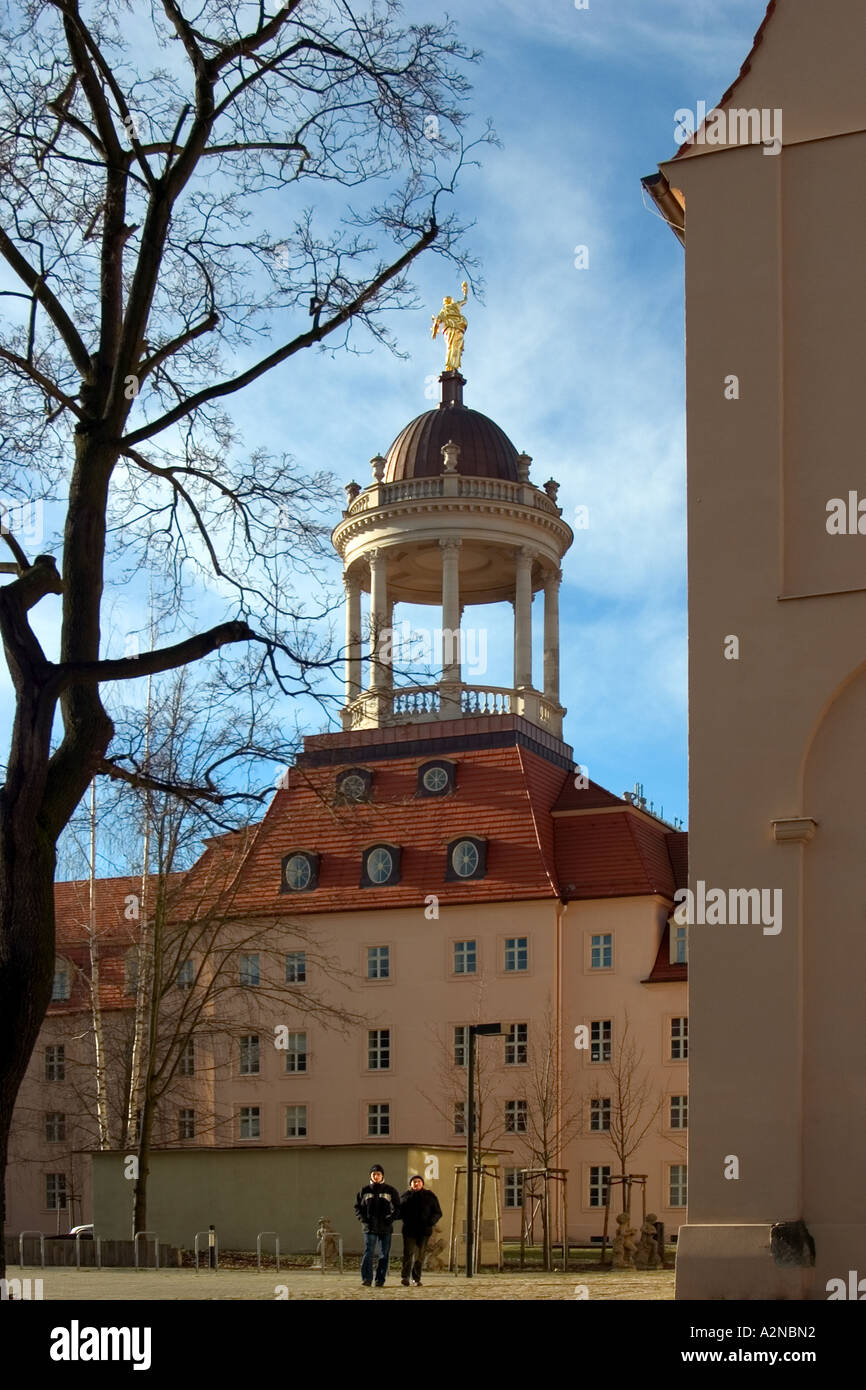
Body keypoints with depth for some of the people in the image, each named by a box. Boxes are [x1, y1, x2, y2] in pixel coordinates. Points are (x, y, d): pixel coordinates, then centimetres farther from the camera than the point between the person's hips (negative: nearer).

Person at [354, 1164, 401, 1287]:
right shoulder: (364, 1191, 6)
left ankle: (380, 1280, 7)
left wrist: (390, 1219, -9)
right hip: (370, 1228, 0)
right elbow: (357, 1207, 11)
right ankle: (366, 1279, -8)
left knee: (384, 1255, 2)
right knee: (368, 1253, -9)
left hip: (386, 1228, 0)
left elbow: (397, 1208, 6)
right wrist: (363, 1219, -4)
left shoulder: (390, 1190, 3)